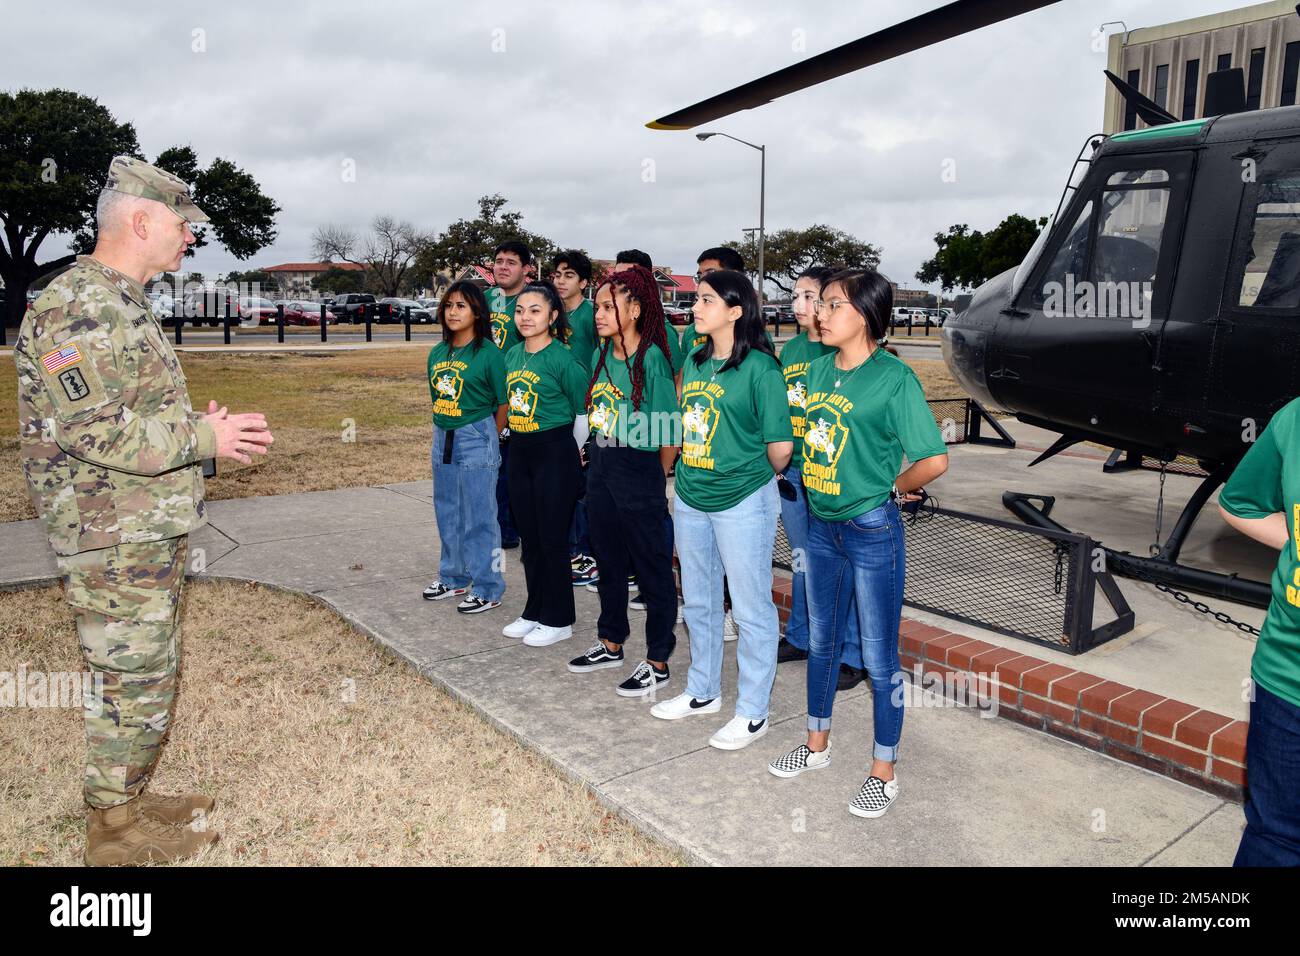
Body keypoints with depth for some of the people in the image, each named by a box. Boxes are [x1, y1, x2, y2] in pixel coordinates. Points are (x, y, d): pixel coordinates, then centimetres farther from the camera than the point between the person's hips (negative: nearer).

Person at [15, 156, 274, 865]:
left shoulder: (120, 304, 16)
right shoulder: (76, 307, -17)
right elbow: (95, 429, -25)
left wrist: (200, 425, 7)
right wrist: (204, 439, -19)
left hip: (147, 535, 10)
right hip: (114, 542, -10)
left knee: (147, 677, 19)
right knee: (130, 683, 2)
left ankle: (126, 801, 34)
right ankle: (115, 833, 18)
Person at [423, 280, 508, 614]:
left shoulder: (488, 354, -12)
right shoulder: (437, 353, 8)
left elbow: (503, 404, -8)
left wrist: (487, 439, 1)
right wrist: (443, 431, 11)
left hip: (476, 439, -7)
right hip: (442, 439, 7)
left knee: (479, 516, -2)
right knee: (447, 512, 16)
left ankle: (488, 589, 8)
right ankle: (454, 578, 31)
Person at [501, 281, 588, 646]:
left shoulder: (561, 358, -14)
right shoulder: (513, 355, 7)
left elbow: (584, 414, -9)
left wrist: (567, 452, 2)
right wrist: (520, 440, 16)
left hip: (555, 455, -7)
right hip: (519, 453, 7)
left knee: (553, 539, 0)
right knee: (529, 537, 14)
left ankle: (558, 620, 14)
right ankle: (534, 612, 28)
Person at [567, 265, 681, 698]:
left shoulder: (651, 358, -16)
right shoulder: (602, 354, 7)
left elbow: (669, 433, -16)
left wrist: (657, 479, -6)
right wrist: (599, 460, 11)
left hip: (641, 474, -8)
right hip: (601, 472, 8)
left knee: (653, 571, 4)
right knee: (609, 564, 19)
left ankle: (657, 663, 16)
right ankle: (611, 644, 36)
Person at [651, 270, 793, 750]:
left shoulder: (760, 368, -14)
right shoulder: (694, 362, 9)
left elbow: (781, 446, -13)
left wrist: (759, 478, 3)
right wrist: (689, 474, 13)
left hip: (742, 503, -8)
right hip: (690, 498, 8)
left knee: (751, 609, 4)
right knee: (698, 602, 19)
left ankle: (752, 713, 18)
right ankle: (703, 691, 37)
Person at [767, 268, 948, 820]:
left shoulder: (894, 377, -16)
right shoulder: (820, 367, 4)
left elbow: (934, 460, -18)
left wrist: (893, 488, -3)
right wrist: (827, 485, 7)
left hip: (872, 530, -7)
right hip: (821, 524, 7)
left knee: (878, 656, 6)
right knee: (821, 640, 19)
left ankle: (884, 773, 23)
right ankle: (817, 745, 38)